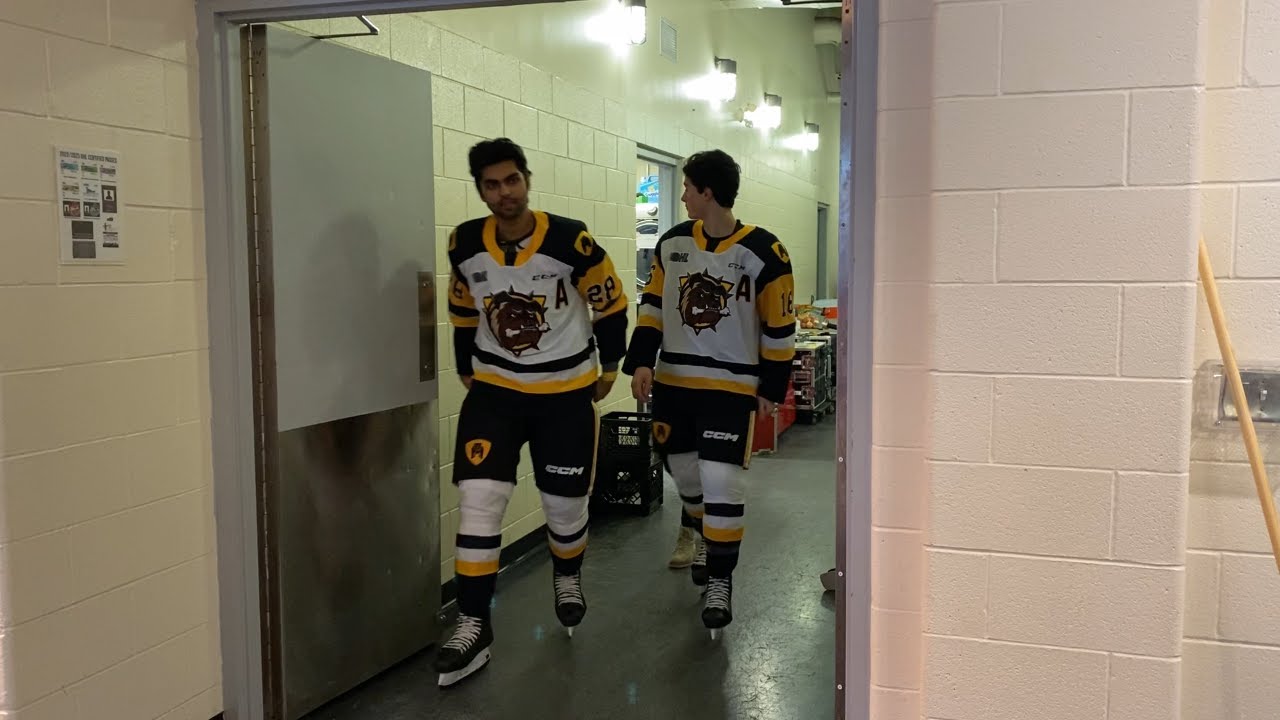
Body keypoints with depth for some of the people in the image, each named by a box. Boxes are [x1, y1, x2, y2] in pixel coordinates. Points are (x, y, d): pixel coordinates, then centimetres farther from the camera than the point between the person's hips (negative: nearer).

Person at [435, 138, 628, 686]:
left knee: (565, 502, 10)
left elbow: (611, 302, -3)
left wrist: (610, 365, 6)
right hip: (495, 391, 2)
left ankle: (568, 578, 43)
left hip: (566, 393, -2)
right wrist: (466, 371, 16)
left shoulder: (570, 241, -19)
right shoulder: (465, 246, -7)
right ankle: (473, 627, 0)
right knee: (478, 500, -9)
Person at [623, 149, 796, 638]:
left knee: (721, 482, -10)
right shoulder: (672, 243, 3)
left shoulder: (763, 252, -11)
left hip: (732, 387, -5)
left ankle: (720, 580, 6)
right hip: (672, 381, 5)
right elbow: (653, 305, 9)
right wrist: (642, 361, -2)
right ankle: (703, 536, 46)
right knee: (686, 474, 16)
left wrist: (772, 388, -3)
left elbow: (779, 327, -5)